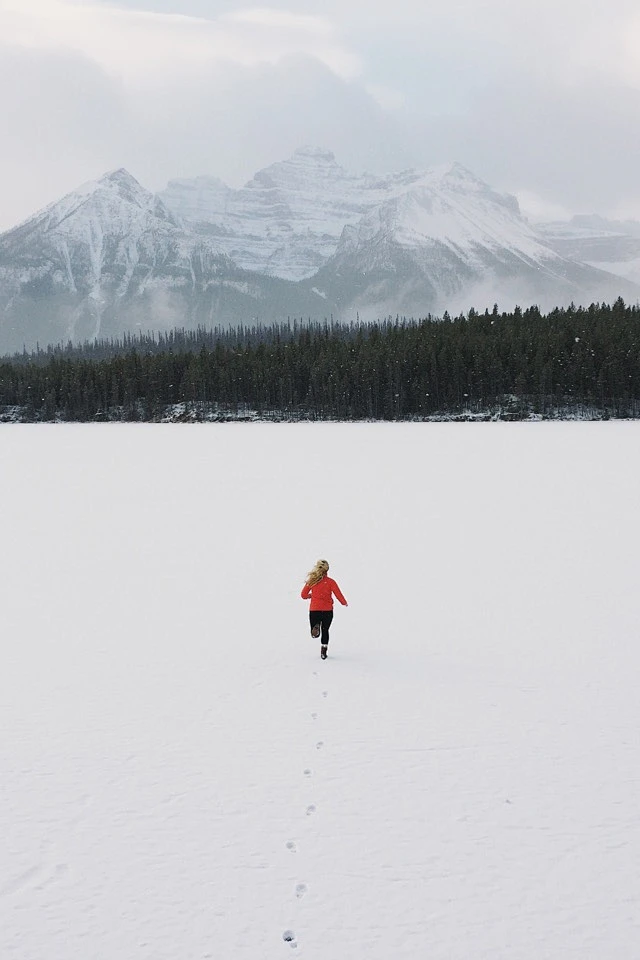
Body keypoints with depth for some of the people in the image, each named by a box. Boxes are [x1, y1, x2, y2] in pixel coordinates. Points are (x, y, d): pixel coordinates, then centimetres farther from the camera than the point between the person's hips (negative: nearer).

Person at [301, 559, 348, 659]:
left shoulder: (311, 581, -1)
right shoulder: (330, 582, -6)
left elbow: (303, 595, 3)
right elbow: (338, 594, -4)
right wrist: (344, 603, 16)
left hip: (314, 610, 0)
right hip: (328, 610, 0)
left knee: (315, 634, 13)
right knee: (325, 630, 20)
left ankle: (316, 627, -20)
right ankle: (323, 652, 16)